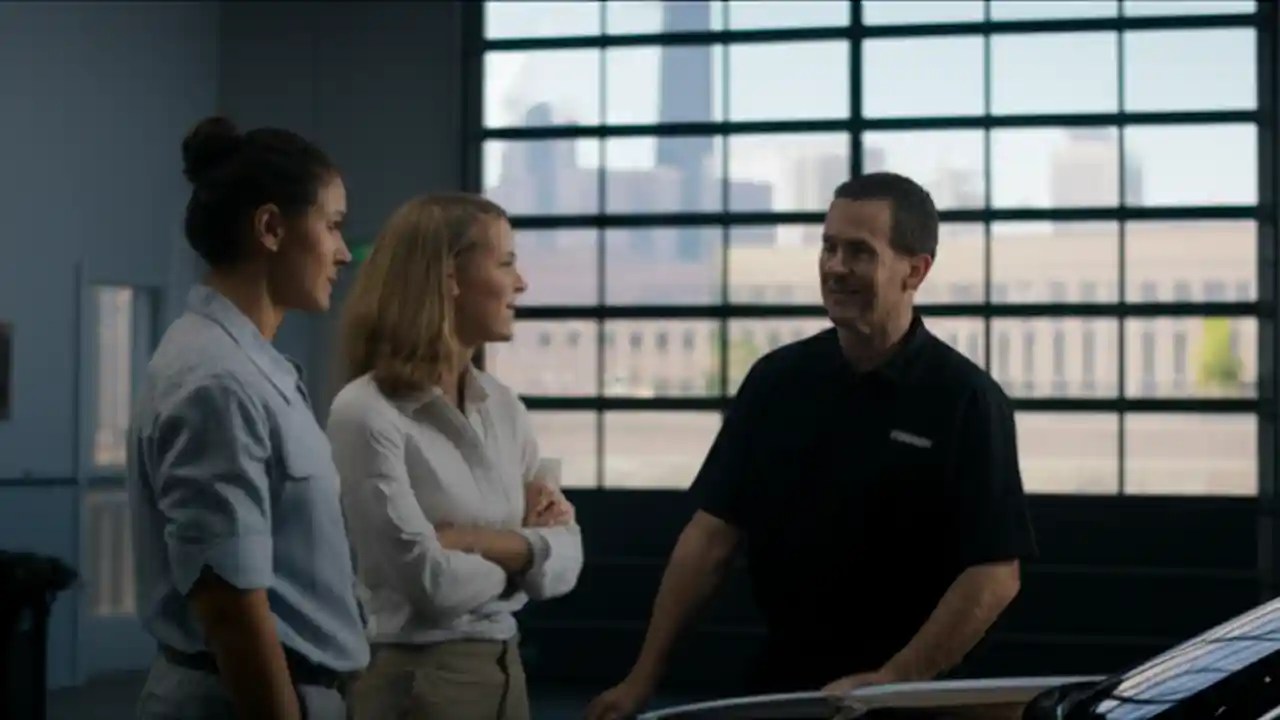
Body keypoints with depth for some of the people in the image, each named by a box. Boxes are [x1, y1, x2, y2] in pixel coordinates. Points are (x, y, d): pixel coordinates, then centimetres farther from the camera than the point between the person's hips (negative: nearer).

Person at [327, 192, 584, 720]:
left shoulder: (504, 407, 6)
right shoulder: (367, 412, -14)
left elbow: (567, 561, 2)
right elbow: (431, 579, -19)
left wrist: (477, 541, -14)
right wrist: (526, 549, -3)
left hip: (504, 670, 7)